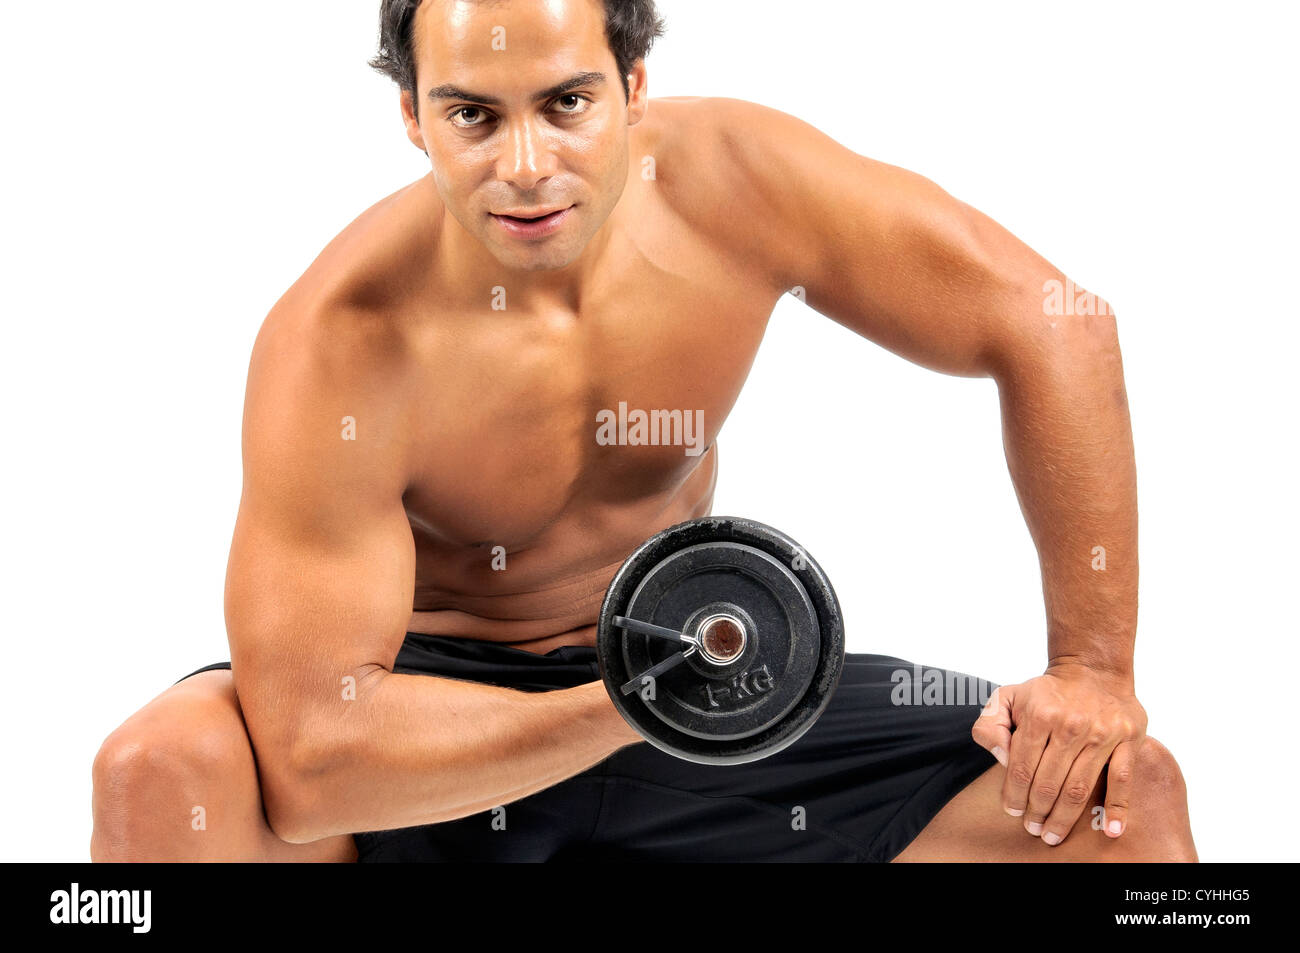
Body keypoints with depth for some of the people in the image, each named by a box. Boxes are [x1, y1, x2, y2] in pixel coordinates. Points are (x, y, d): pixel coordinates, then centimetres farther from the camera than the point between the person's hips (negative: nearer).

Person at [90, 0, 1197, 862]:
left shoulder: (732, 178, -17)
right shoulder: (338, 350, -26)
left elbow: (1052, 323, -13)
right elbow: (310, 760, -30)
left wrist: (1093, 668, -15)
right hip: (435, 700, -2)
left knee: (1121, 790, -12)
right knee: (162, 774, -34)